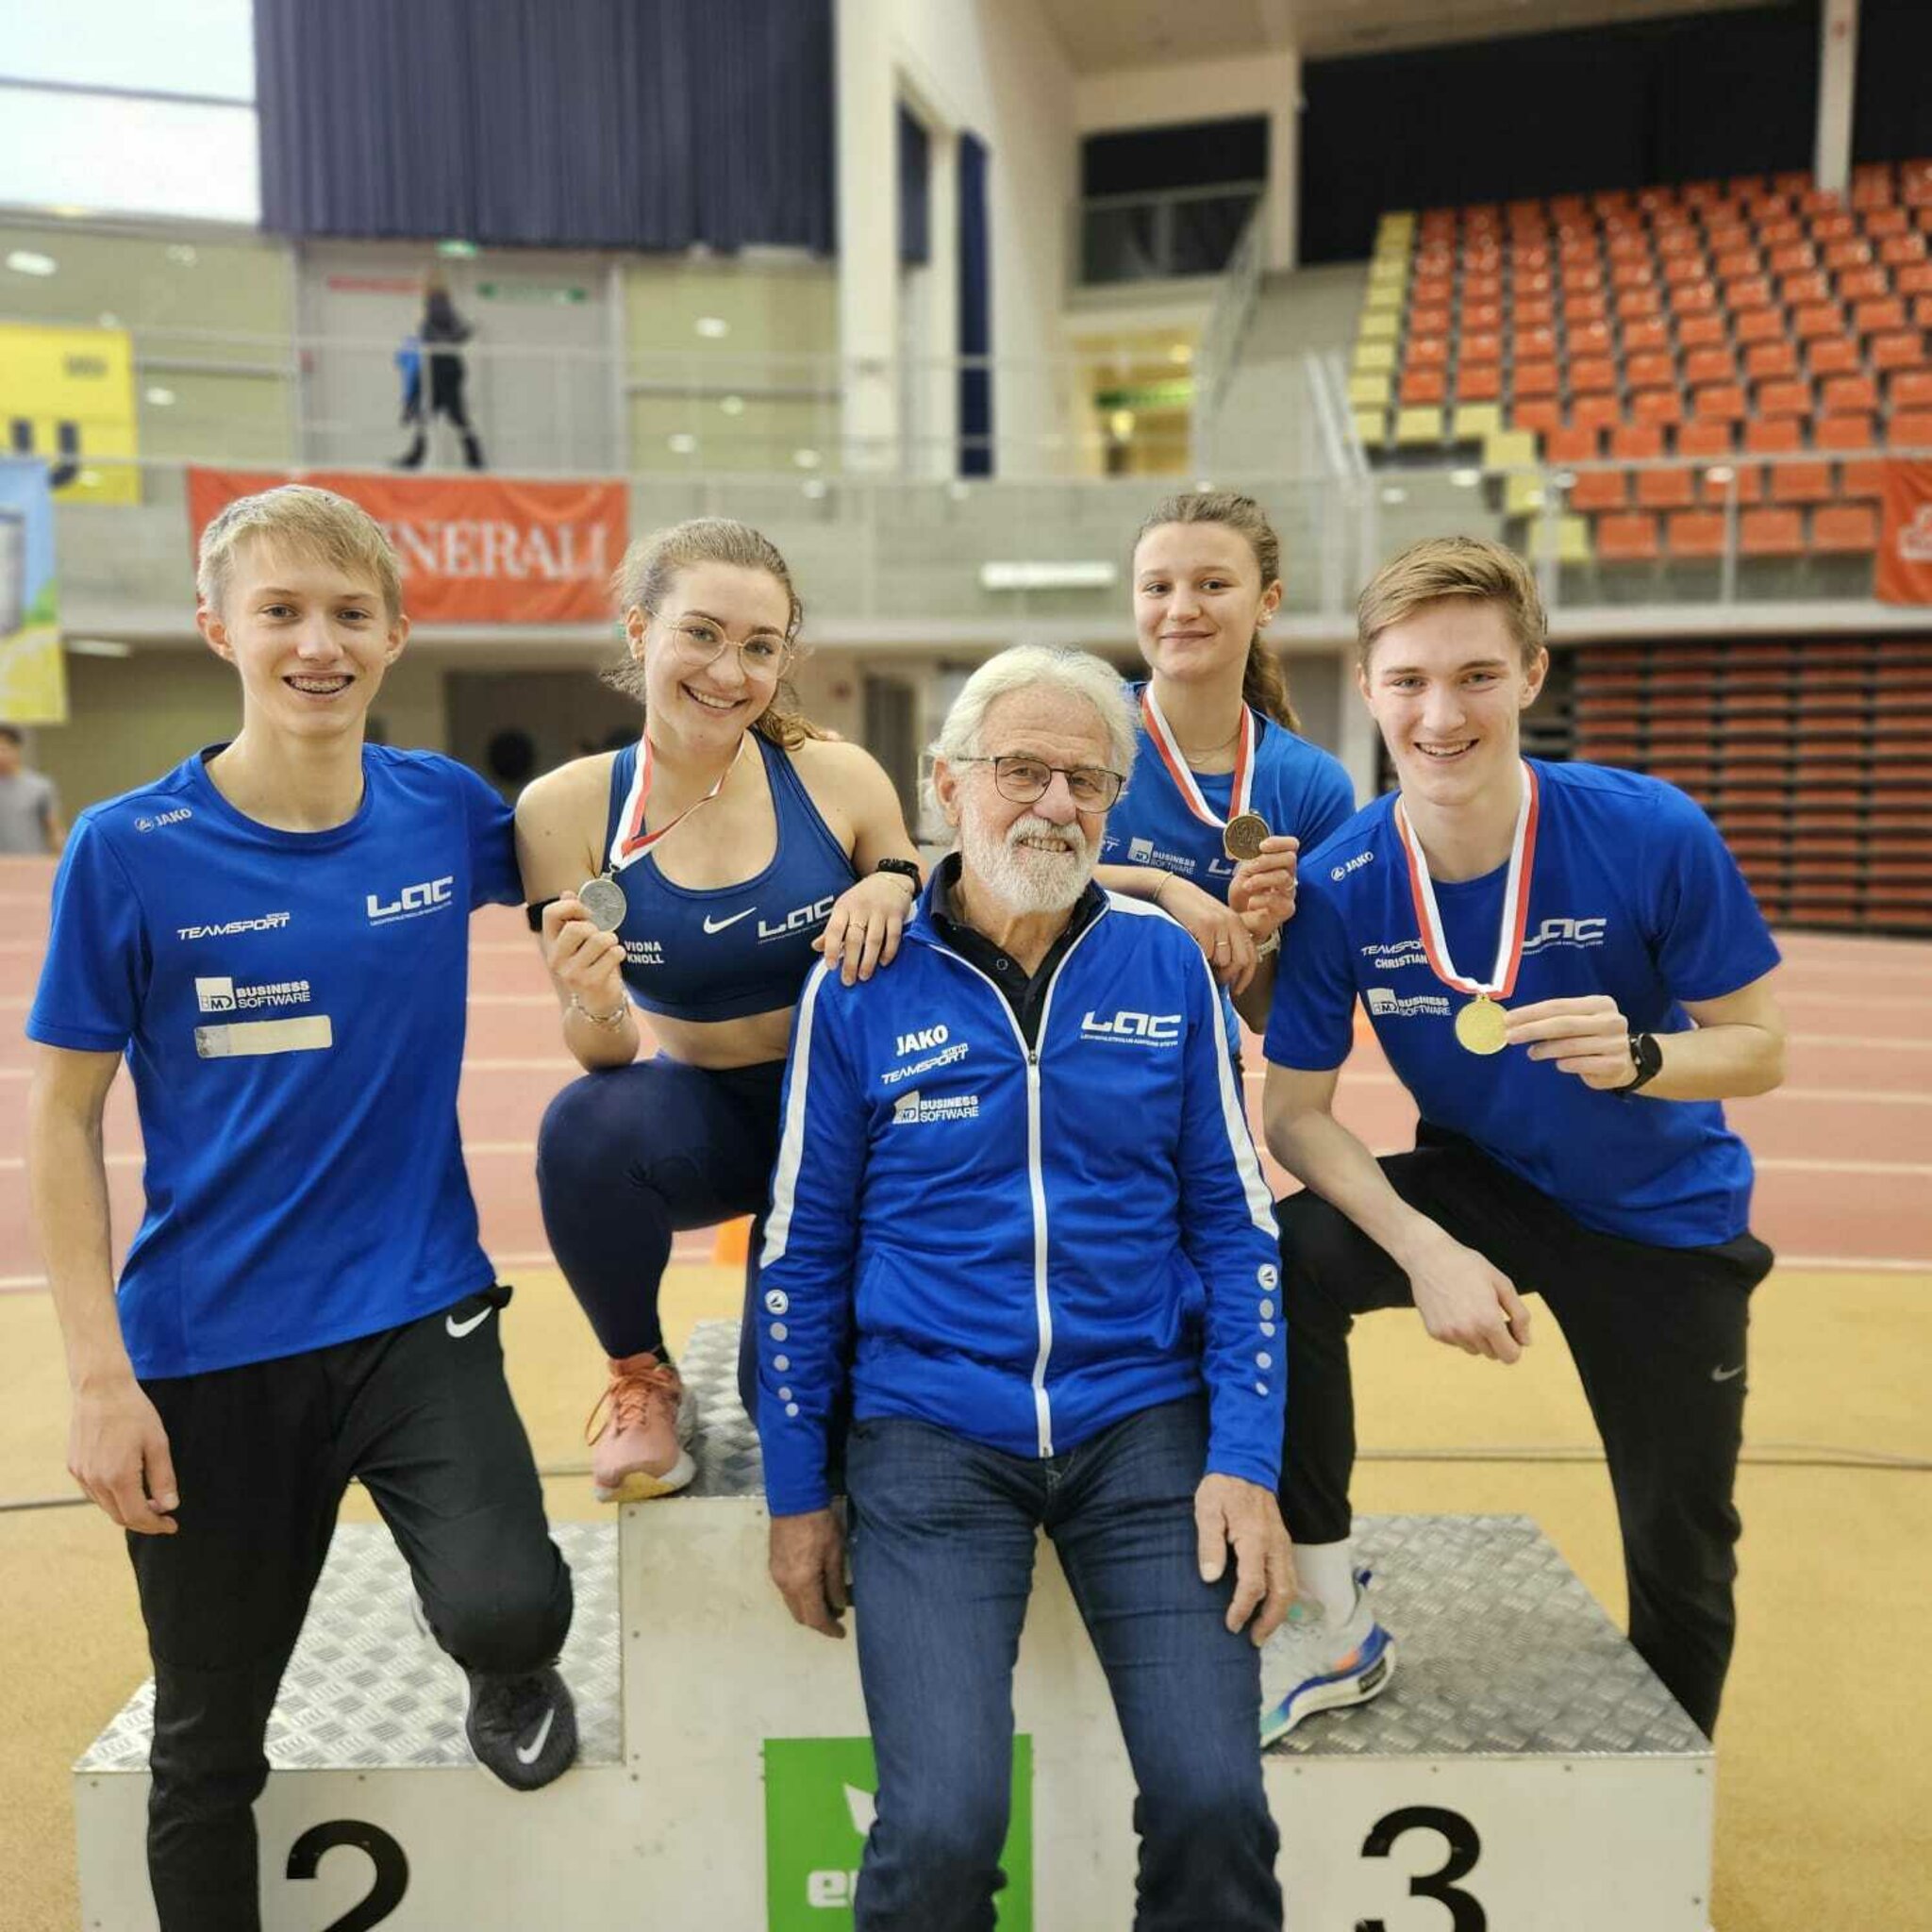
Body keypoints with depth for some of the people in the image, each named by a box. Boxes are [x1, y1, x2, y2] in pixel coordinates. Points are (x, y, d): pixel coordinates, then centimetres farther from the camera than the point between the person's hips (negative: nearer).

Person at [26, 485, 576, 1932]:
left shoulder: (446, 811, -3)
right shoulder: (131, 851, -9)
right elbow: (63, 1125, -5)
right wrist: (100, 1377, -10)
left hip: (418, 1316, 1)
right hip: (208, 1353, 0)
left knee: (502, 1605, -23)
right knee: (209, 1754, 14)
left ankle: (515, 1672, 13)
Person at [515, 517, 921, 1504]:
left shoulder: (838, 778, -13)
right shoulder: (566, 809, -12)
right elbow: (607, 1054, -10)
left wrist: (896, 889, -21)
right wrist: (594, 1005, -33)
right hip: (701, 1115, 0)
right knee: (583, 1129, -33)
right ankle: (642, 1380, -3)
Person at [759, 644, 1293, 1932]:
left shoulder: (1167, 966, 1)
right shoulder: (864, 985, -3)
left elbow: (1234, 1228, 4)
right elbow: (804, 1254, 3)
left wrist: (1245, 1461, -4)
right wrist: (798, 1496, 5)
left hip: (1144, 1425, 1)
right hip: (932, 1435, -1)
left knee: (1216, 1802, -8)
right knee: (942, 1828, -12)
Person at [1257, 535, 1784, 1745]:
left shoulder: (1652, 835, -24)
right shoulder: (1339, 890, -21)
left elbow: (1760, 1046, -13)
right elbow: (1298, 1112, -15)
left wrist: (1637, 1059, -35)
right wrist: (1427, 1253, -30)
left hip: (1662, 1215, 0)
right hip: (1477, 1185, 0)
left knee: (1682, 1557, 8)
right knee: (1284, 1266, -28)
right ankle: (1341, 1632, -7)